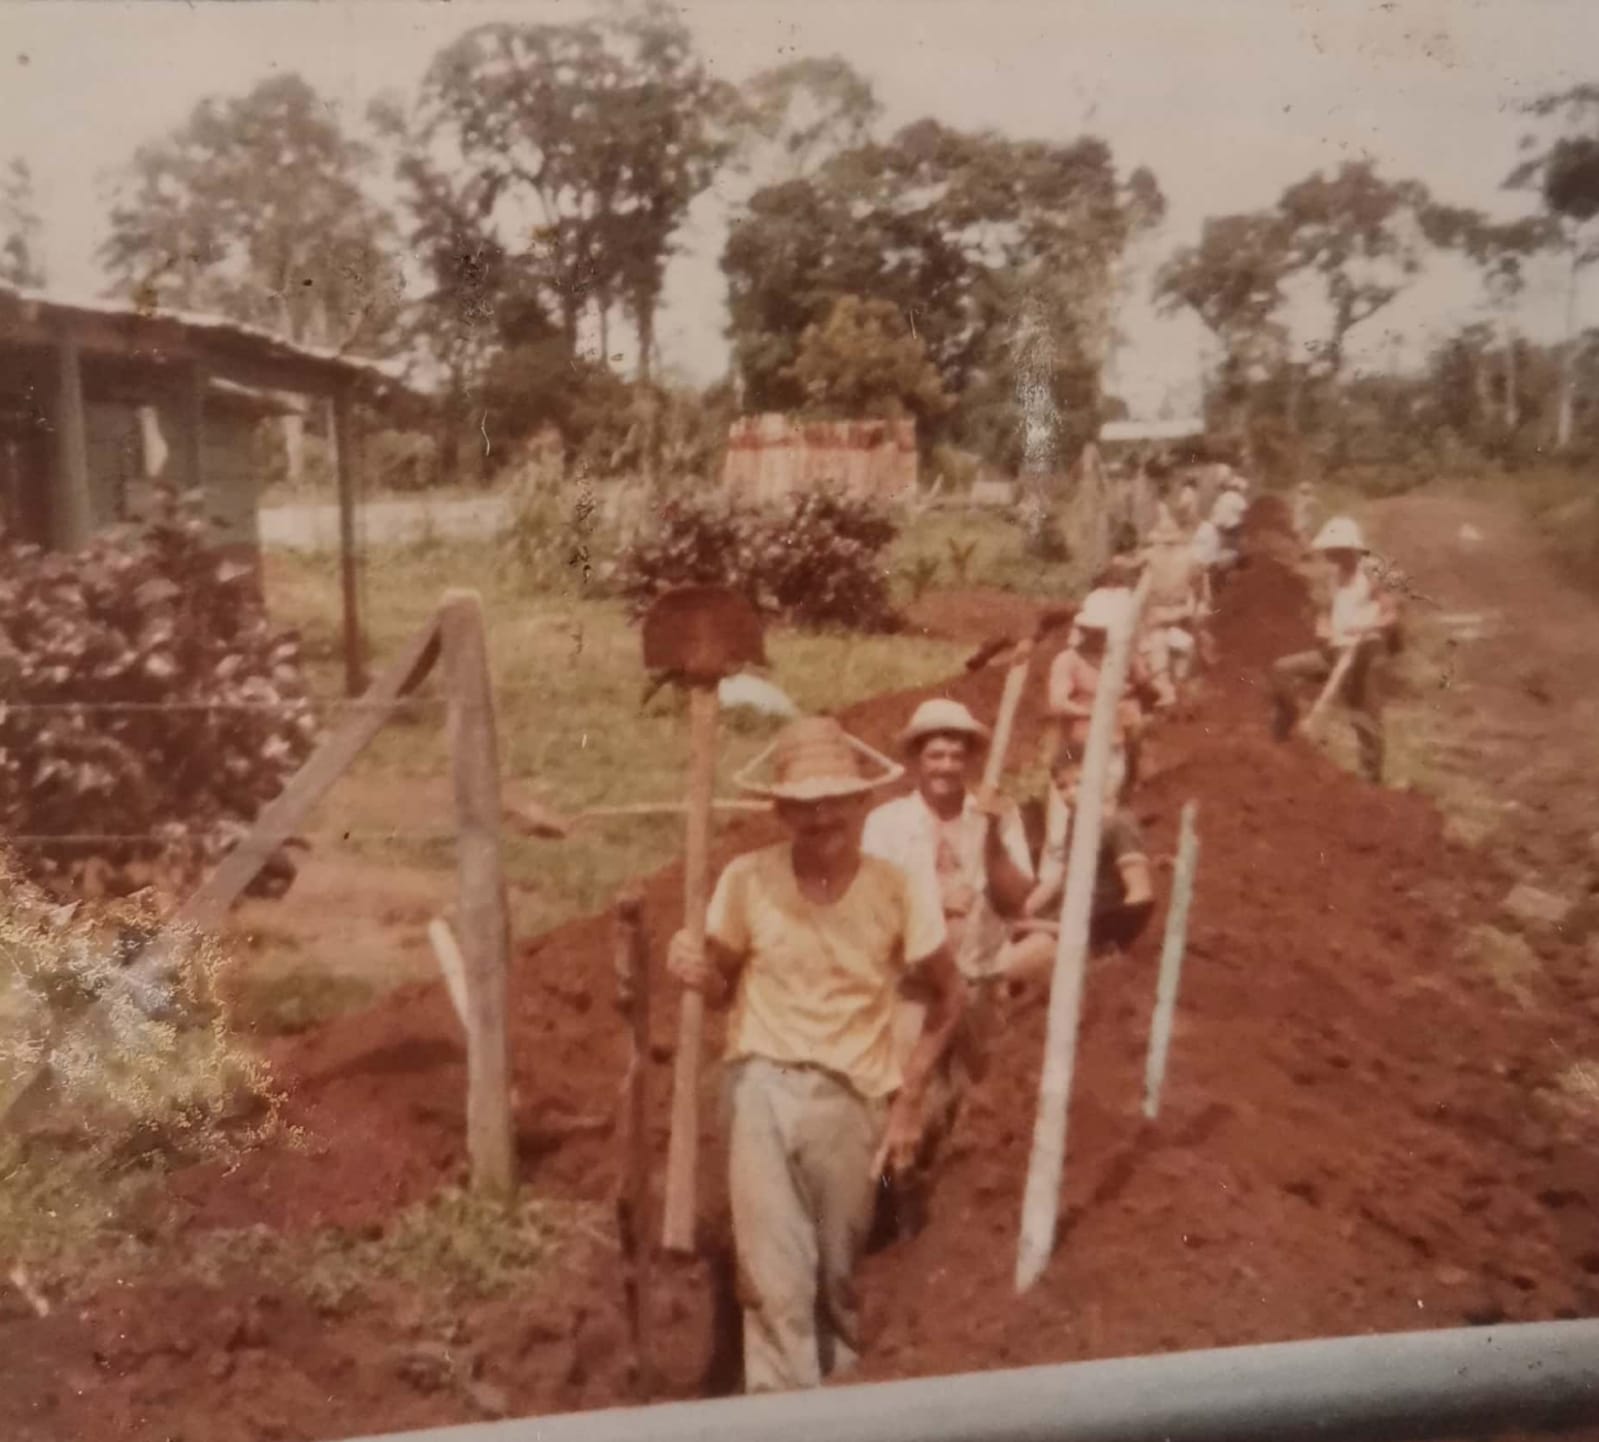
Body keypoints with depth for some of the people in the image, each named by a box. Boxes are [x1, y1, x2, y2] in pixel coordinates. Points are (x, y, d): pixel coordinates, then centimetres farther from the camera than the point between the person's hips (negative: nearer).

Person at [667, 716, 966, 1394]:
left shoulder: (895, 890, -8)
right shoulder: (747, 879, -9)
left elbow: (949, 996, 5)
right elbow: (724, 987, 4)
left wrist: (908, 1098, 1)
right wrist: (697, 973, -20)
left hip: (853, 1097, 1)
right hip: (764, 1086, -1)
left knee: (839, 1273, 14)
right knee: (775, 1276, -6)